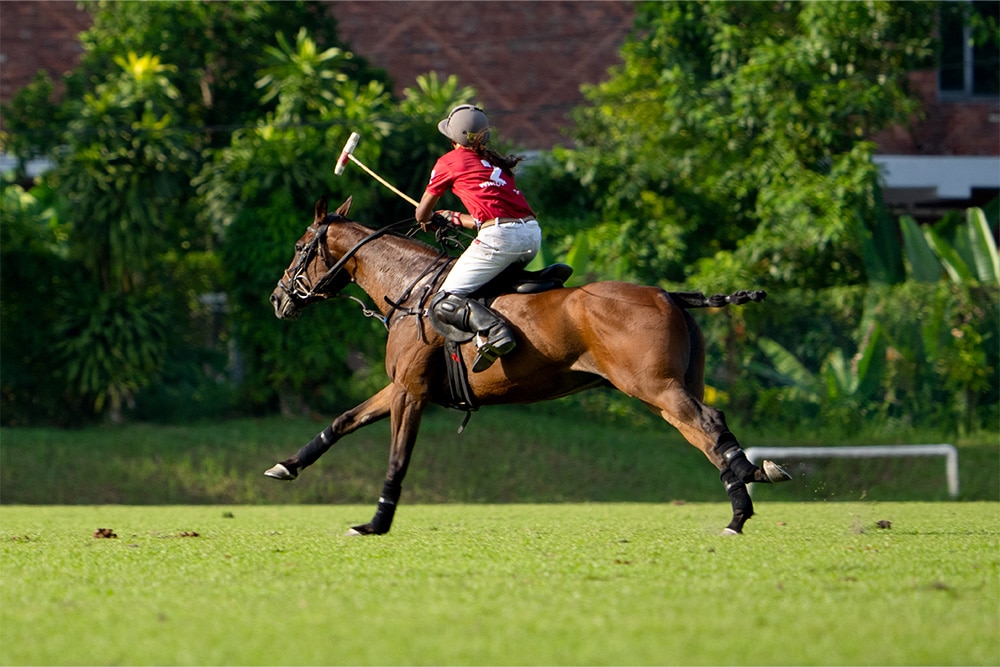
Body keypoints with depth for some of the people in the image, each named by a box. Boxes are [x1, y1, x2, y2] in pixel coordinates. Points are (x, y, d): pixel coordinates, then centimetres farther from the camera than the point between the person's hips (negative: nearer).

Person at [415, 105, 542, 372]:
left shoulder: (449, 162, 9)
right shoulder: (495, 162, 26)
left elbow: (422, 214, 19)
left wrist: (427, 220, 42)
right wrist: (451, 218, 44)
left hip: (500, 238, -7)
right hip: (533, 234, 7)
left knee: (443, 304, -7)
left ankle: (493, 331, -32)